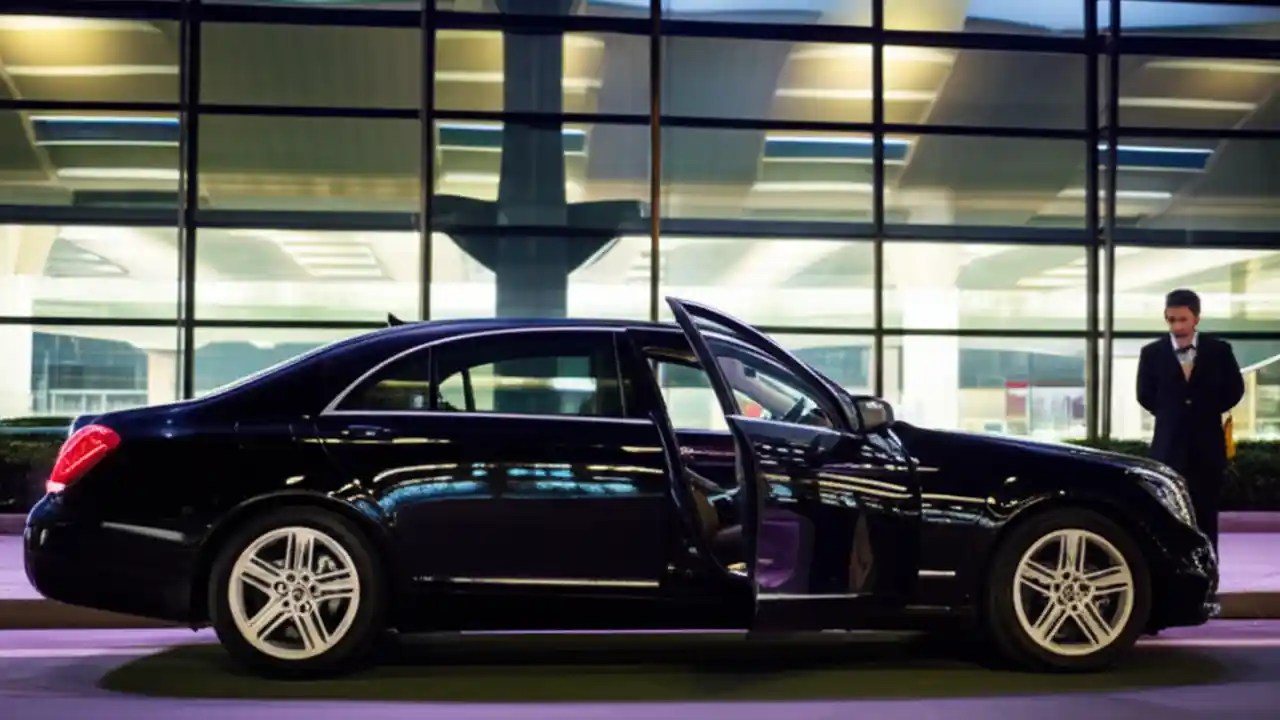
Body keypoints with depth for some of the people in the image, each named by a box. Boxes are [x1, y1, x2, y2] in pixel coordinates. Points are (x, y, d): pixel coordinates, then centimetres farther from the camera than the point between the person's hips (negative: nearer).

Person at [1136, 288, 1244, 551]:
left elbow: (1234, 390, 7)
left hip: (1207, 445, 0)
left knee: (1206, 516, 6)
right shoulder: (1152, 353, -2)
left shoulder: (1219, 350, -1)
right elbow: (1145, 395, 8)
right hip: (1169, 445, 0)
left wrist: (1207, 412, 6)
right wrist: (1171, 415, 6)